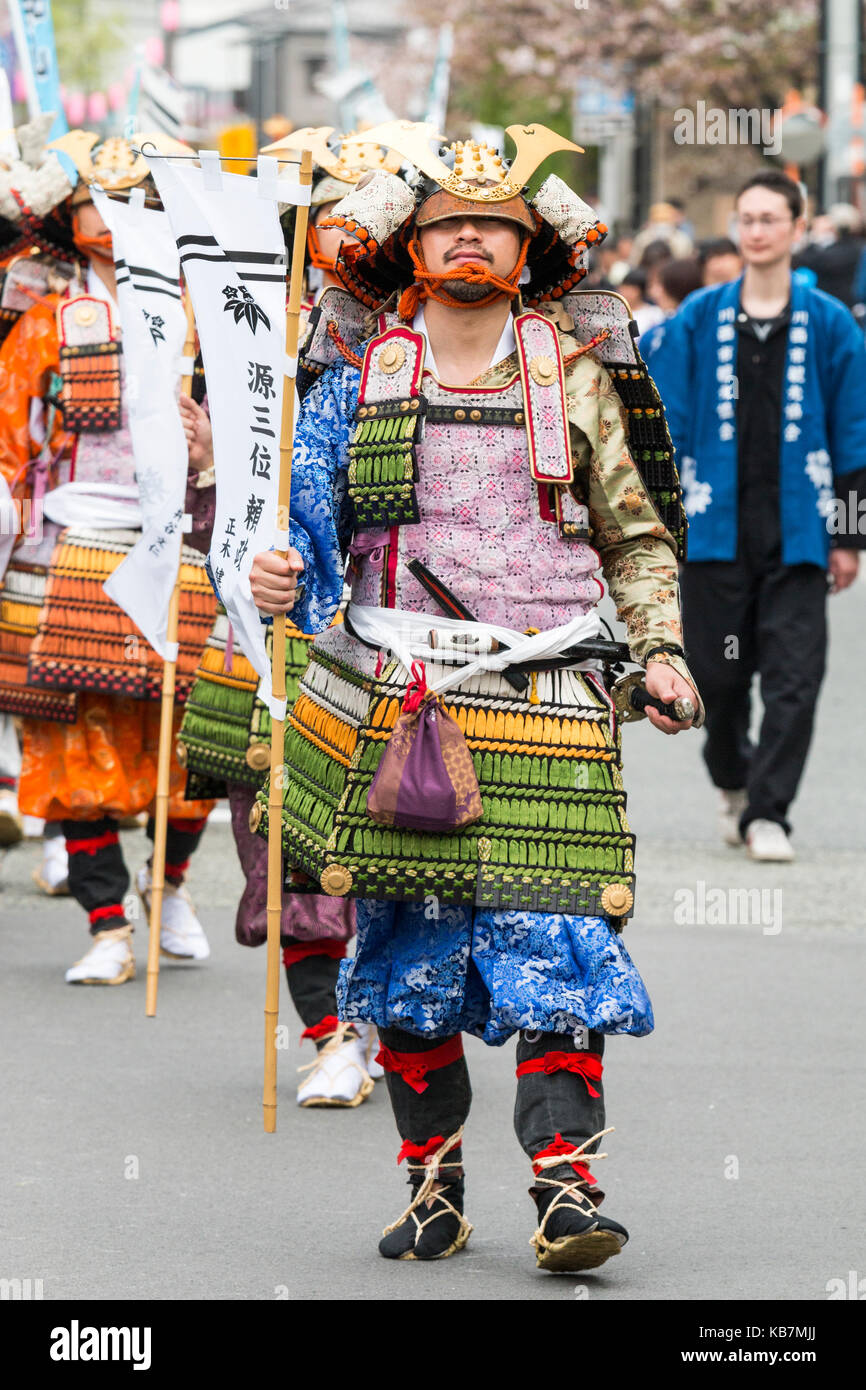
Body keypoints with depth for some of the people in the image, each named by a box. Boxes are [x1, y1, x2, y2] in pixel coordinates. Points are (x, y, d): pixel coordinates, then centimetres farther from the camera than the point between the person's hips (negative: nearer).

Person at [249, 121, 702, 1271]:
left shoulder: (576, 377, 9)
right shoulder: (359, 381, 8)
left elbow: (638, 534, 15)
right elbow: (308, 522, 5)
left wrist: (659, 648, 3)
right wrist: (284, 581, -16)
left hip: (544, 700, -1)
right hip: (395, 703, 1)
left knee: (553, 935, -11)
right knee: (408, 948, 4)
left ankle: (565, 1183, -13)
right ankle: (433, 1179, 14)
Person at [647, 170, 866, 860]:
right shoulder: (696, 322, 5)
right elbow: (667, 427, 6)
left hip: (797, 535, -1)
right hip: (715, 530, 1)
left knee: (794, 679, -8)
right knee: (718, 676, 6)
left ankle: (767, 813, -1)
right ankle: (733, 783, 32)